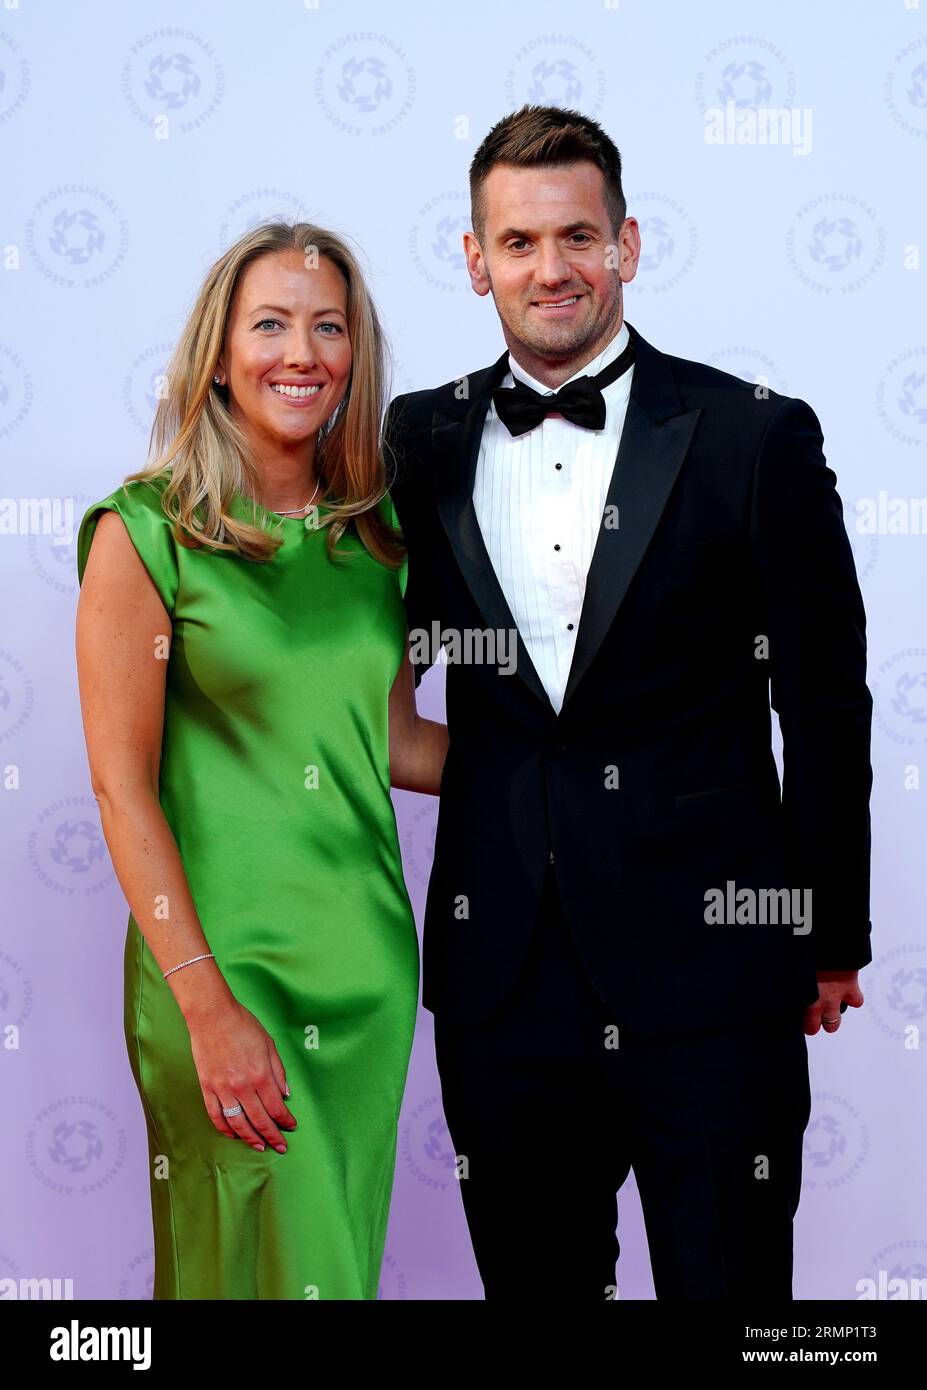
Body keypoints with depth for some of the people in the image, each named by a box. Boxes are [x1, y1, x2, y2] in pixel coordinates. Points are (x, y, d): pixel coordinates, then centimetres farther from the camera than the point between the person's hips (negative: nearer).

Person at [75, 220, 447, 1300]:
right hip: (222, 957, -5)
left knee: (345, 1246, 13)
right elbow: (123, 785, -10)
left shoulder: (376, 531, 7)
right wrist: (209, 1006, -15)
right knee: (256, 1255, 1)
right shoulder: (145, 532, -8)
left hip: (368, 955, 5)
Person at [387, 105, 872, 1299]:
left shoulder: (756, 437, -2)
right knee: (532, 1276, 13)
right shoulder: (424, 442, 7)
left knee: (726, 1278, 5)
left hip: (706, 954, -3)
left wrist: (832, 937, 3)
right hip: (502, 967, 3)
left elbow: (824, 703, 1)